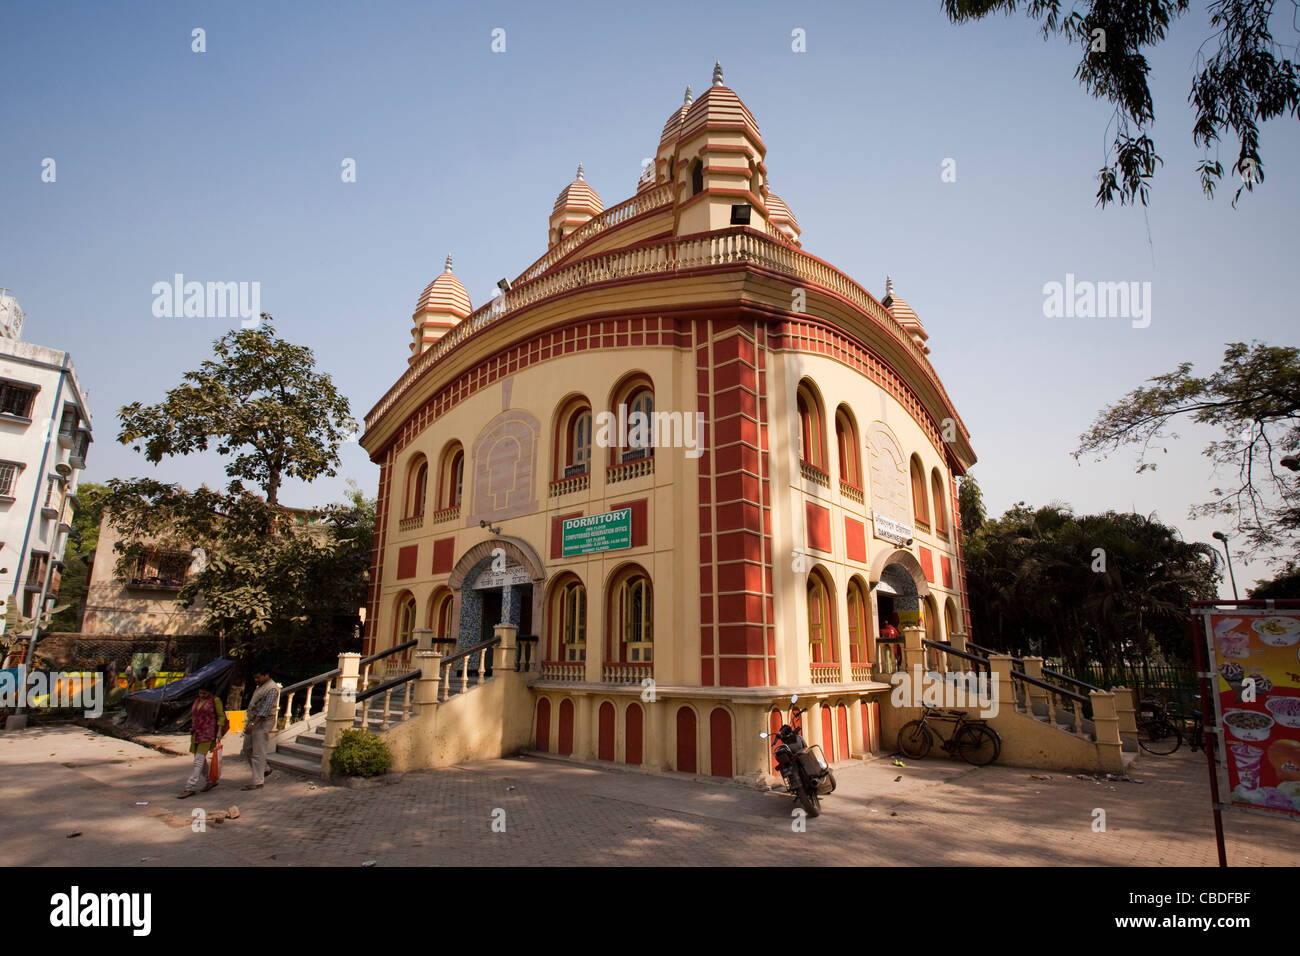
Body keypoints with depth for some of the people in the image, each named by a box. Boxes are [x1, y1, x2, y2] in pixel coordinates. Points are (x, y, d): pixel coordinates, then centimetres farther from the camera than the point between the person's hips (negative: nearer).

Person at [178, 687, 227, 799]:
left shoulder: (215, 700, -5)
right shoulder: (197, 700, 13)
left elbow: (221, 716, -4)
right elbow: (194, 716, 23)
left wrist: (219, 731, -11)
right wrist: (193, 730, 20)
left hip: (208, 734, -7)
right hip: (196, 733, 7)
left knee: (199, 760, -10)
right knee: (200, 759, 12)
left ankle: (189, 788, -8)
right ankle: (210, 780, 26)